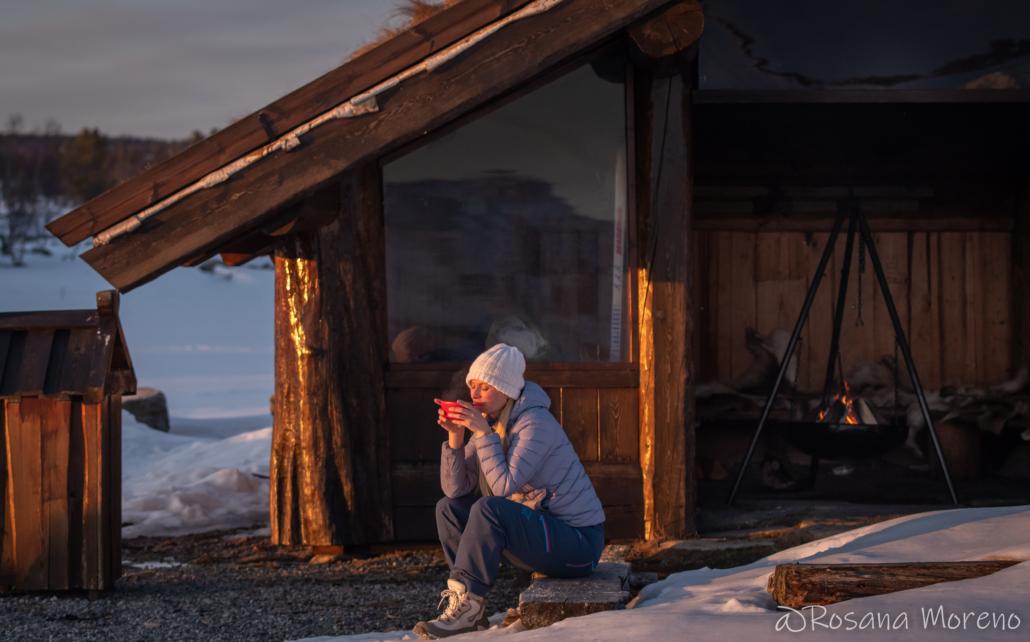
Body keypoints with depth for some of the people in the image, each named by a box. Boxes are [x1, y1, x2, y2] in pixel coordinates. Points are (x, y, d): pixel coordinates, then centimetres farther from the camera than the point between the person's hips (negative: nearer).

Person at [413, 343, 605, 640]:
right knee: (449, 508, 1)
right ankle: (473, 614, -6)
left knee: (488, 509, -29)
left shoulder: (536, 424, -19)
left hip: (578, 542, -9)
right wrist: (455, 437, -14)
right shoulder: (489, 422, 5)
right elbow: (455, 488, 0)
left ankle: (465, 606, -22)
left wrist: (483, 433, -25)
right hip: (540, 532, 9)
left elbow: (505, 486, -27)